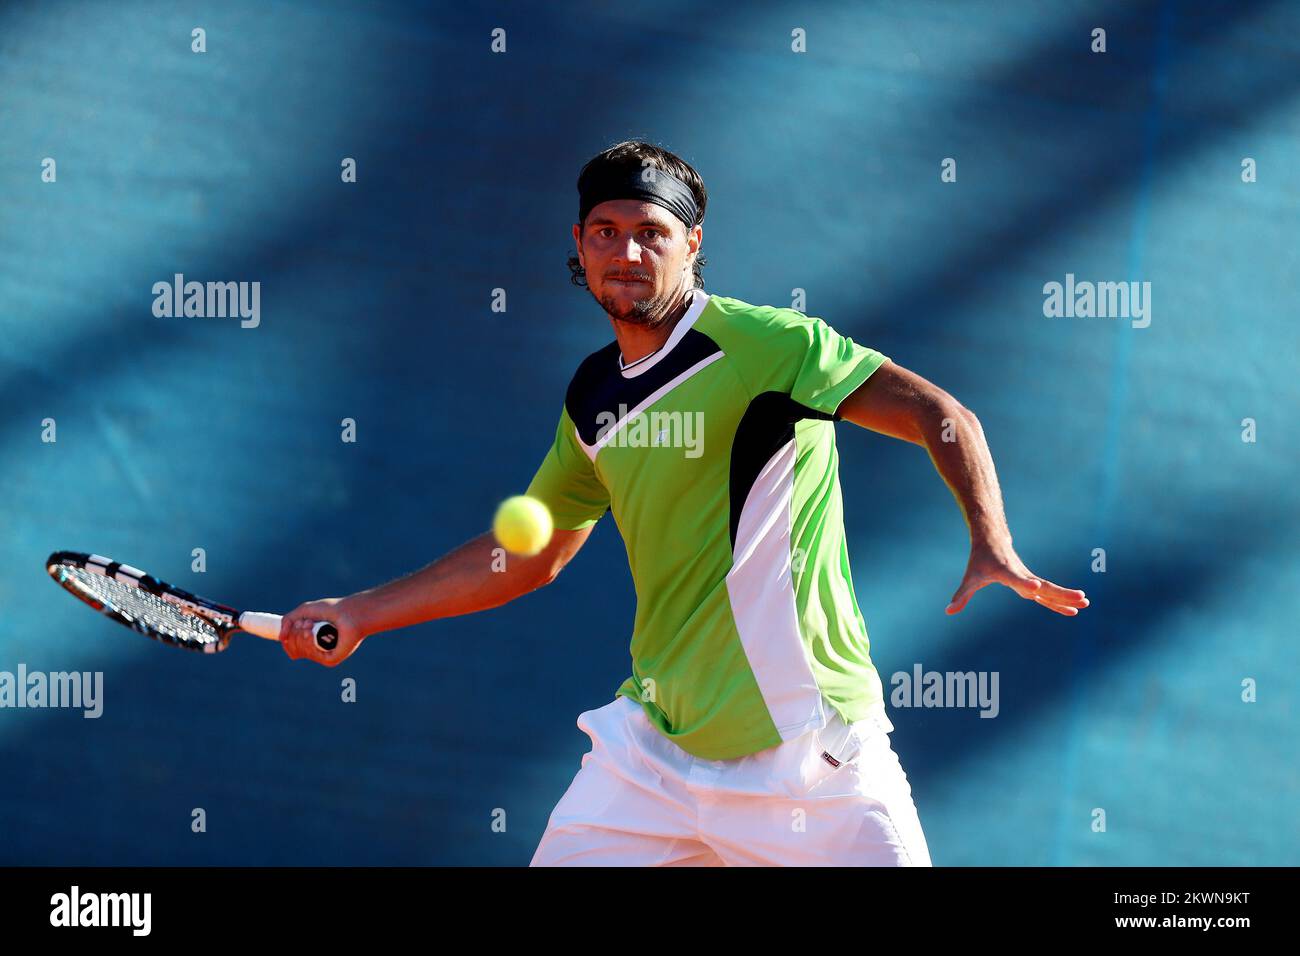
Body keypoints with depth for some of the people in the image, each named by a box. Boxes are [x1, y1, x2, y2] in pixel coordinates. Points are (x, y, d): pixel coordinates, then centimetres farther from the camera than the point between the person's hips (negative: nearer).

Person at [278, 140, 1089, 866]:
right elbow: (528, 556, 23)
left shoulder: (758, 342, -11)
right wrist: (361, 614, 21)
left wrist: (992, 544, -31)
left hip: (809, 748, -6)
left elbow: (939, 414, -15)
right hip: (657, 745, 6)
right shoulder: (594, 398, 11)